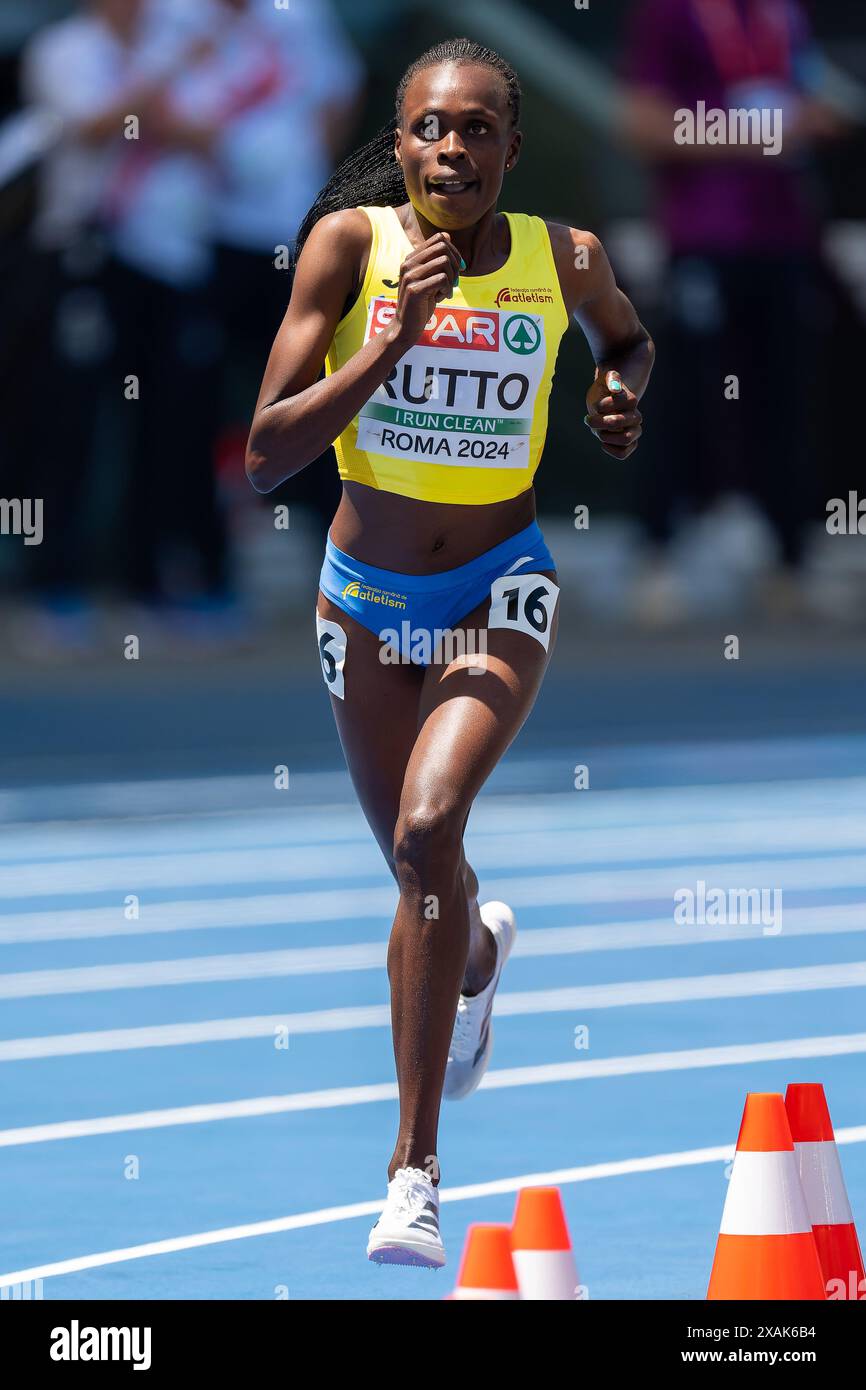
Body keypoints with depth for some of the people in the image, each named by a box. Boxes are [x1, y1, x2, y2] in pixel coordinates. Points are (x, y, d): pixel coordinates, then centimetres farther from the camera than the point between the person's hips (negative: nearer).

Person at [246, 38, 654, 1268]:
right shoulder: (351, 243, -15)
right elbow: (266, 456, -20)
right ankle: (480, 953, 60)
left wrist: (623, 396, -6)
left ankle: (415, 1168, -21)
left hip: (501, 590, -2)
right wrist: (395, 336, -29)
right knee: (421, 875, 18)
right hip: (369, 594, 2)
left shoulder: (564, 259, -9)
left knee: (429, 831, -26)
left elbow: (629, 340, 17)